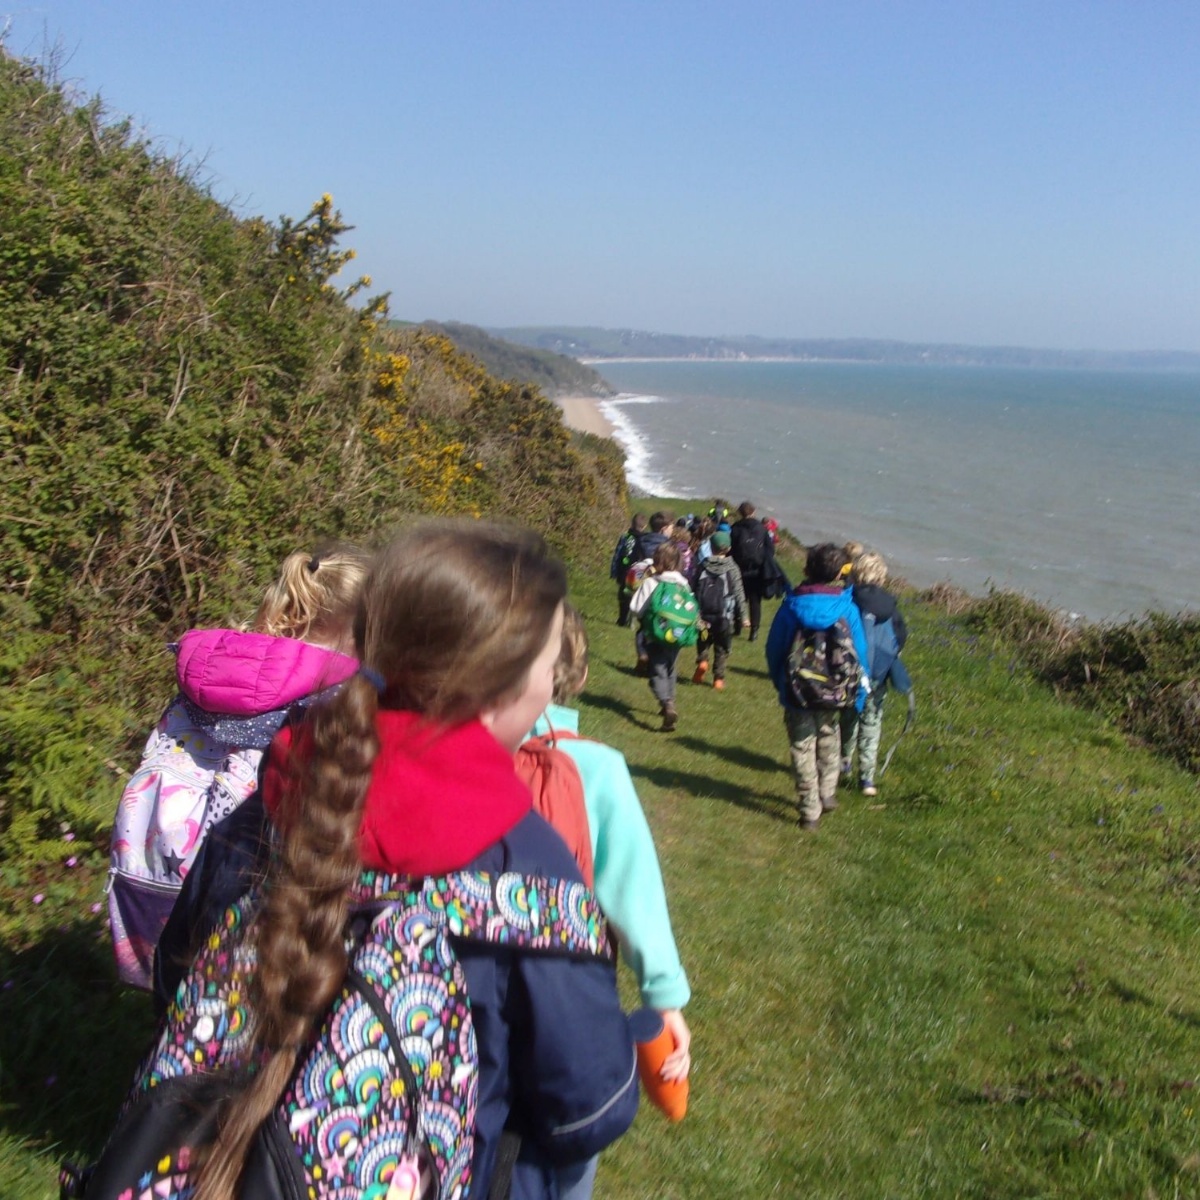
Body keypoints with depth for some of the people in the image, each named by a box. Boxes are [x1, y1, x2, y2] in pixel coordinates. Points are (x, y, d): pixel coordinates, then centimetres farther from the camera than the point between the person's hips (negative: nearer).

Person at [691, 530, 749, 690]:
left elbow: (695, 591, 4)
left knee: (703, 642, 22)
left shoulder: (703, 567, 1)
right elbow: (739, 594, -5)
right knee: (722, 648, 10)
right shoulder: (732, 568, -4)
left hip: (704, 615, 2)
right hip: (724, 617, -1)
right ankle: (718, 678, 9)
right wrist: (743, 616, 1)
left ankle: (701, 660, -2)